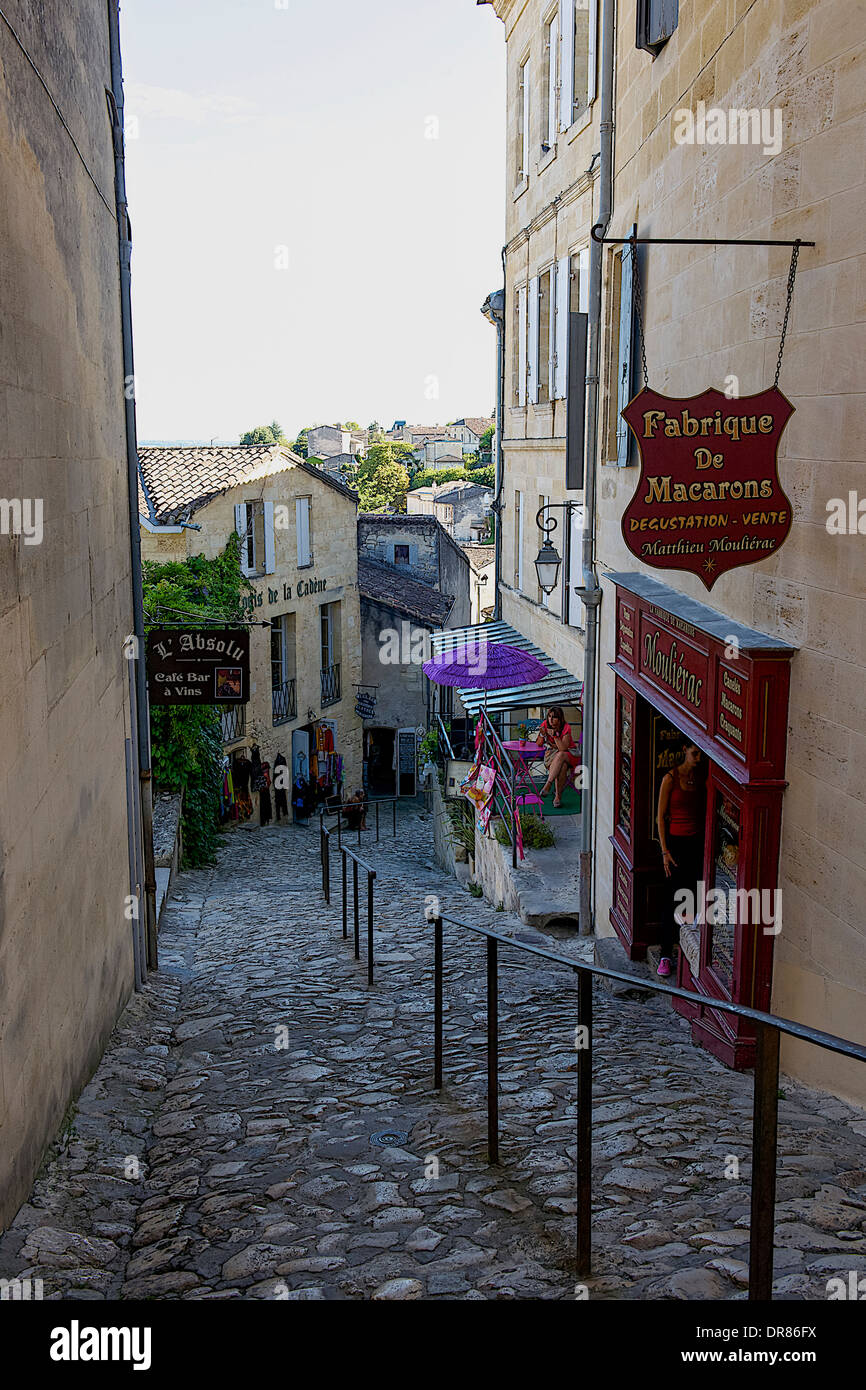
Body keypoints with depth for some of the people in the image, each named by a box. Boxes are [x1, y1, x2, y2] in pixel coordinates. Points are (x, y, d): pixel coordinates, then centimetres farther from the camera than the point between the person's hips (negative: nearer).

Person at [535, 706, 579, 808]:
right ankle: (558, 795, -35)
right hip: (552, 753, 2)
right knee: (562, 766, -34)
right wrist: (542, 735, -17)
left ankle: (548, 784, -41)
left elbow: (563, 748, -22)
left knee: (560, 755, -39)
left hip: (568, 753, -2)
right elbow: (538, 744, 3)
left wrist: (555, 735, -31)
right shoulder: (545, 724, -3)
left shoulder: (566, 728, -14)